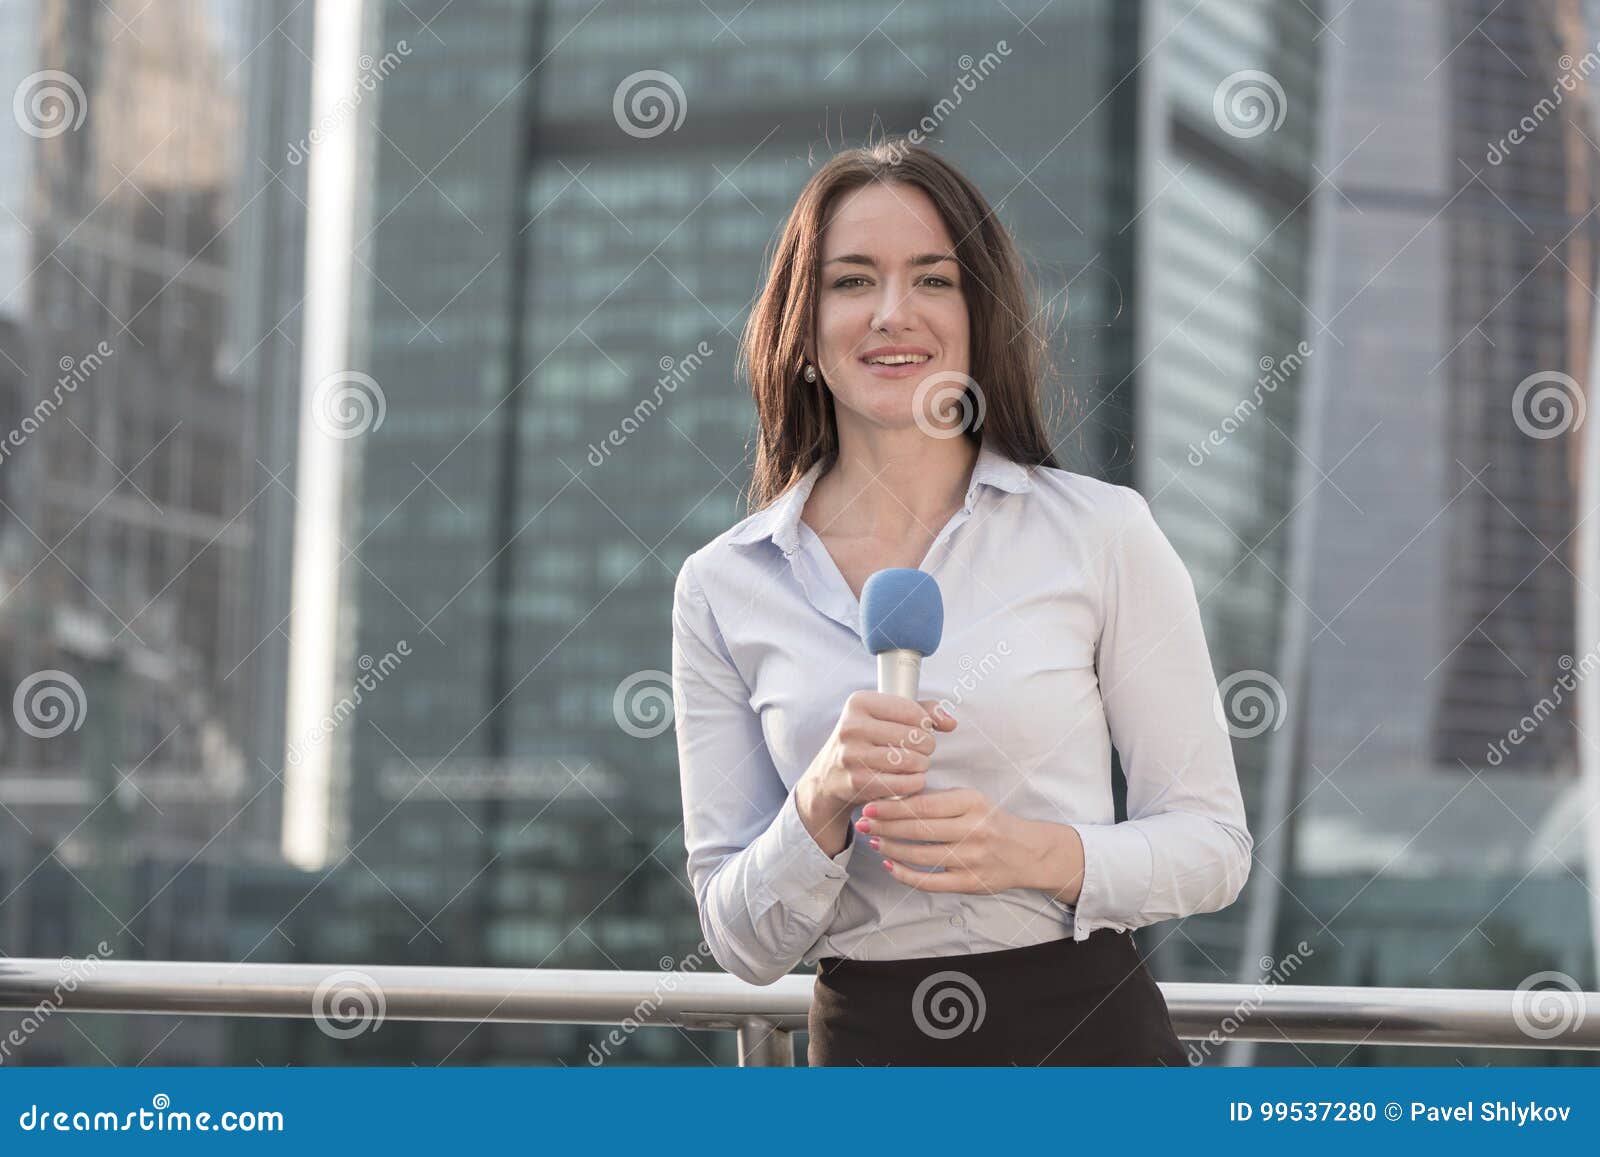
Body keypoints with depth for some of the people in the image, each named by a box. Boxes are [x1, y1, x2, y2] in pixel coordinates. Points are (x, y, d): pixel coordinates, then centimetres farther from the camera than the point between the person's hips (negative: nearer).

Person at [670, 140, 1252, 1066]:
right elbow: (743, 943, 0)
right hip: (866, 1045, 1)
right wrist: (822, 804, -19)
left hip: (1088, 1033, -1)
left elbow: (1214, 845, -2)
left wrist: (1037, 854, -19)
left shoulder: (1103, 532, -5)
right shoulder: (723, 589, 0)